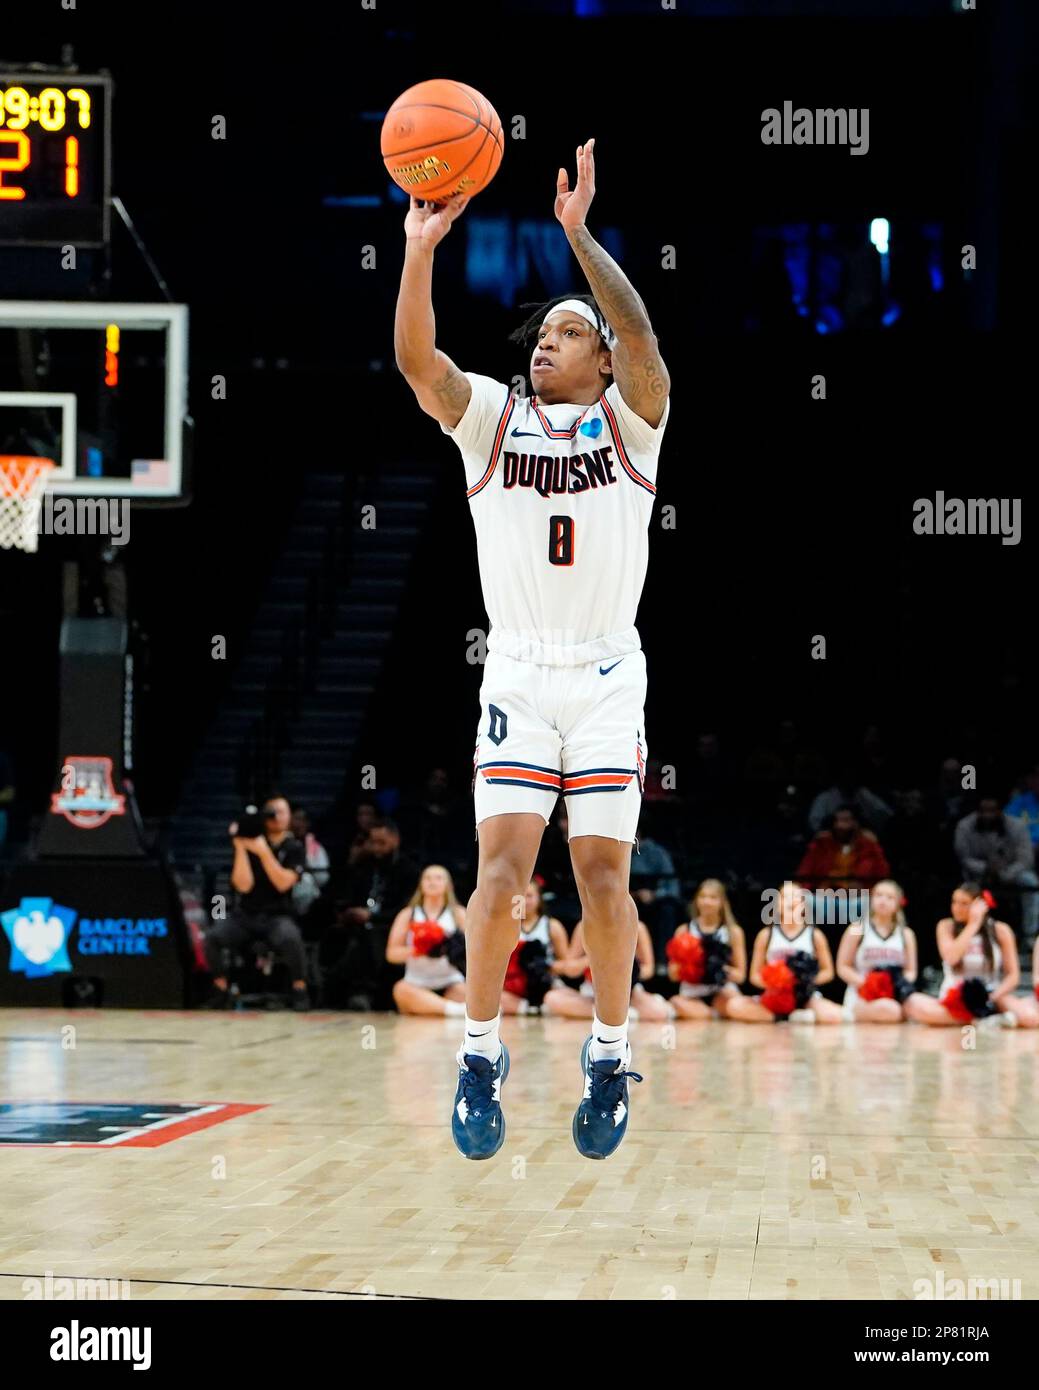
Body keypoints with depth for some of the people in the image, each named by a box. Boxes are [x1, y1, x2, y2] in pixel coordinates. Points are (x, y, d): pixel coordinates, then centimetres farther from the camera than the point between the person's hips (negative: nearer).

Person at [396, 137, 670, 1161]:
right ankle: (480, 1054, 3)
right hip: (517, 674, 1)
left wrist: (579, 233, -24)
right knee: (503, 865, -10)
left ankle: (610, 1055, 13)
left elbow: (643, 338, -17)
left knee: (603, 870, -3)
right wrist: (421, 251, -22)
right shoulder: (491, 417, 7)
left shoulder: (628, 419, 4)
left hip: (608, 677, -1)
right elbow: (415, 359, -10)